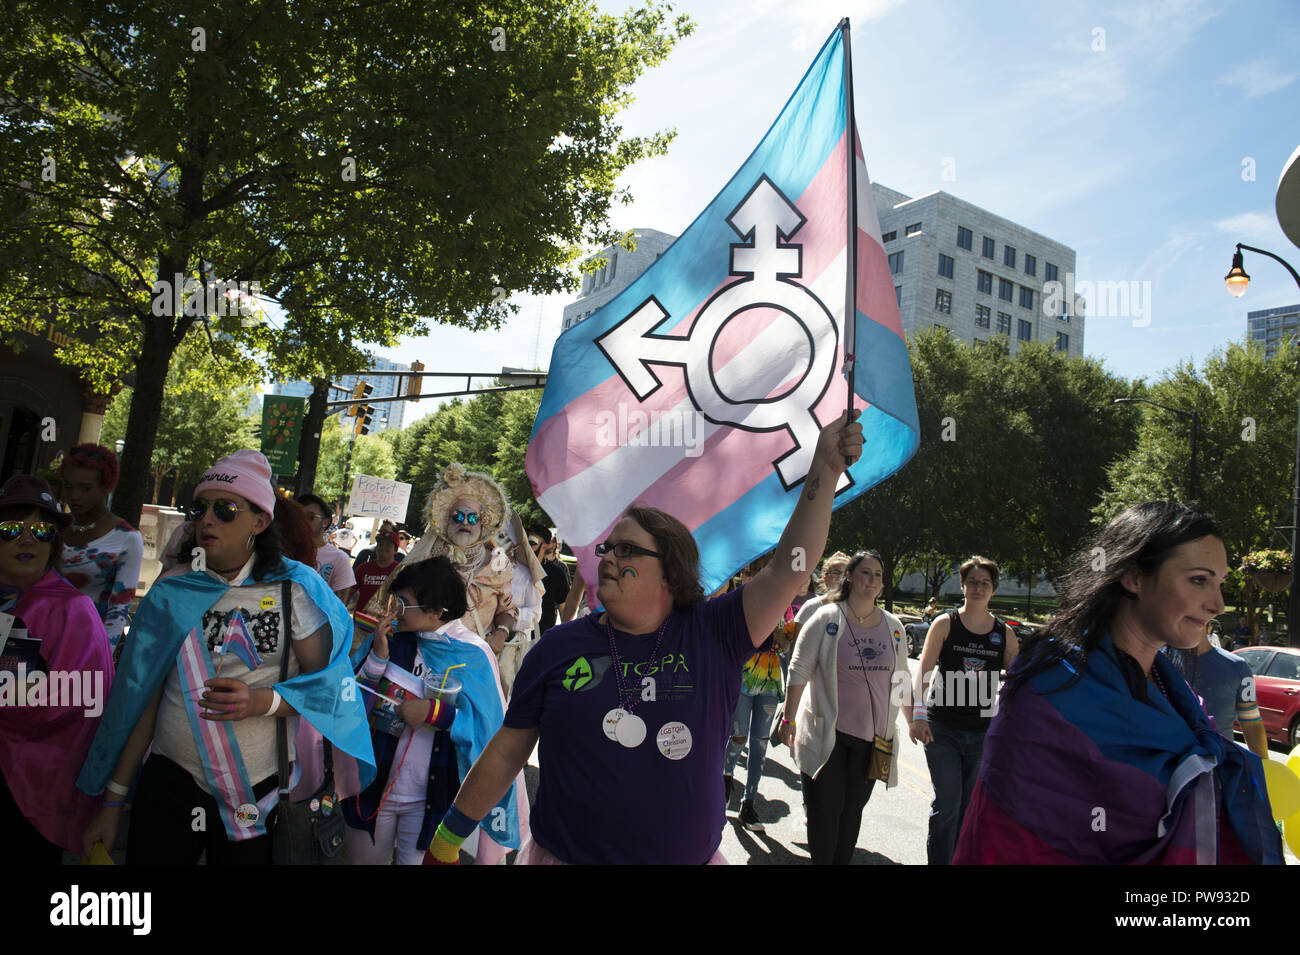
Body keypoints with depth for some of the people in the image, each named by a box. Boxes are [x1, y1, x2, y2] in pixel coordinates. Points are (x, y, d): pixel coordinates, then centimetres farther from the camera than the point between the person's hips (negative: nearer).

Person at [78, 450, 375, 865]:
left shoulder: (294, 588, -6)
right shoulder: (172, 594, 3)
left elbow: (326, 681, -8)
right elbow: (142, 699, 4)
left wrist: (263, 701, -25)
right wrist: (113, 800, 3)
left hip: (256, 792, -2)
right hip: (168, 781, 2)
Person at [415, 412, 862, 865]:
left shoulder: (712, 635, -6)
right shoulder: (559, 646, -4)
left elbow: (788, 568, -13)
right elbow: (507, 751, 2)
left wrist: (825, 467, -18)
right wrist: (448, 837, 4)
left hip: (691, 854, 0)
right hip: (565, 853, 0)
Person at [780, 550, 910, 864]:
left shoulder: (893, 626, 6)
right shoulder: (826, 618, -7)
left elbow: (901, 680, 15)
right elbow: (799, 671, -5)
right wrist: (789, 720, -5)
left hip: (872, 737, 4)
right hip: (826, 734, -3)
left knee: (852, 811, 13)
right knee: (824, 811, 3)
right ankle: (821, 862, 20)